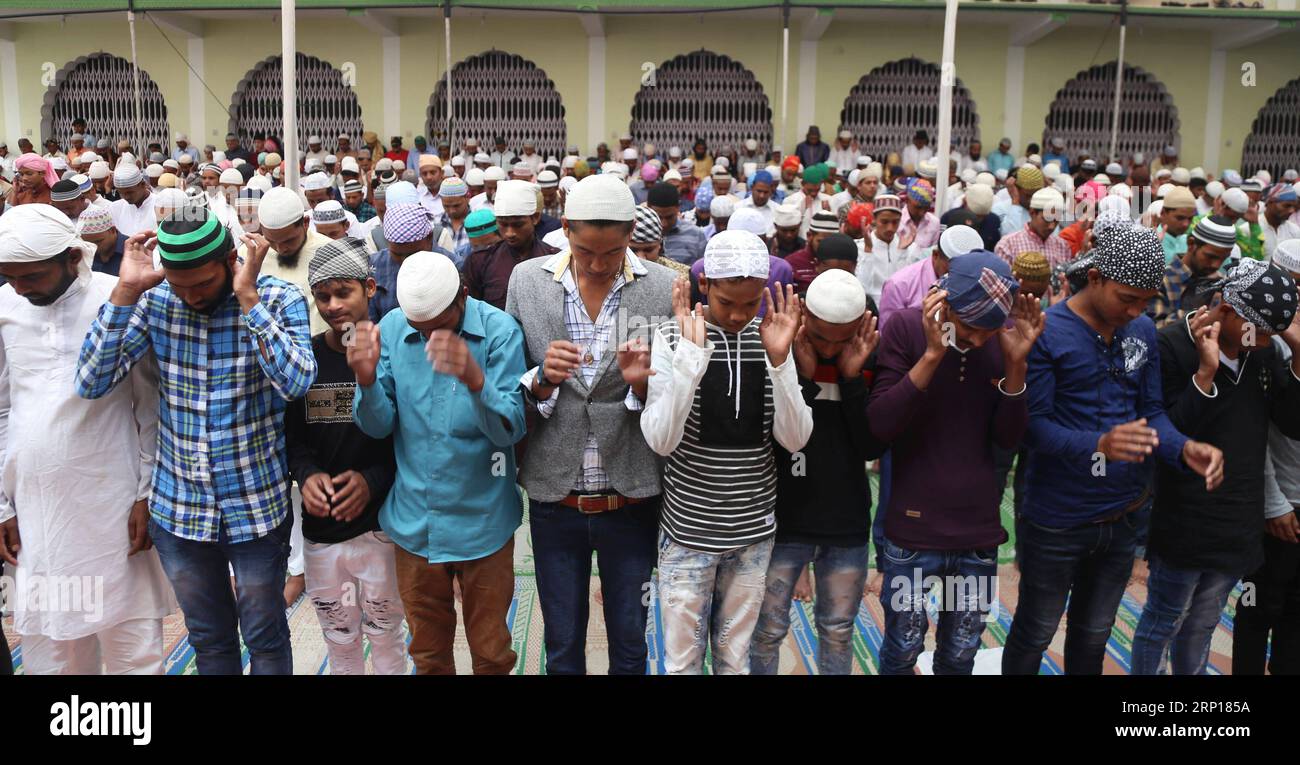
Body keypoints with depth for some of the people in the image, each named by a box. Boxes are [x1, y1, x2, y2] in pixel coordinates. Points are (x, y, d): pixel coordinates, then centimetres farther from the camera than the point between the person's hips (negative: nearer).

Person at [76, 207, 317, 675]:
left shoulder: (278, 298, -12)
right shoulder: (155, 301, -4)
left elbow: (296, 382, -27)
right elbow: (91, 383, -11)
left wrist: (248, 296, -28)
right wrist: (126, 290, -18)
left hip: (256, 507, -3)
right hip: (179, 508, 3)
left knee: (264, 638, 14)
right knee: (208, 639, 21)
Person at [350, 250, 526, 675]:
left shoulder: (499, 330, -13)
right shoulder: (391, 328, -5)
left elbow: (511, 429, -19)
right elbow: (379, 426, -4)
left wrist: (475, 380, -38)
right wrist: (367, 380, -25)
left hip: (482, 521, -2)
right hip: (415, 521, 3)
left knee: (490, 651, 13)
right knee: (428, 652, 20)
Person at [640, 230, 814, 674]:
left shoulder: (771, 338, -2)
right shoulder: (673, 337, -10)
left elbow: (795, 440, -9)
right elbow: (661, 441, -21)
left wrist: (779, 359, -21)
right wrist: (692, 351, -28)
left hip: (754, 529, 3)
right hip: (689, 529, -2)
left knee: (735, 654, 17)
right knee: (683, 658, 10)